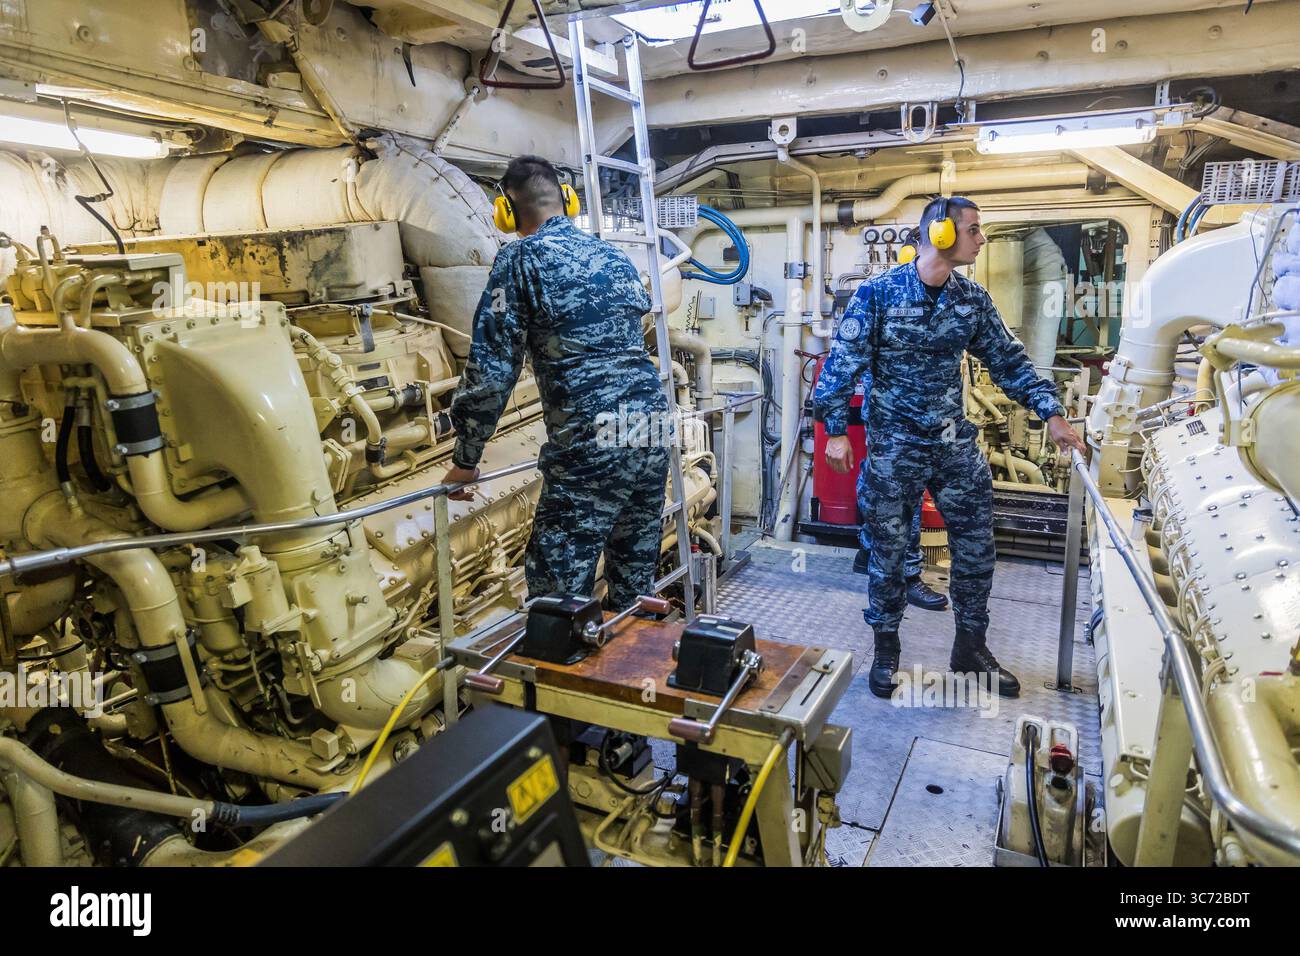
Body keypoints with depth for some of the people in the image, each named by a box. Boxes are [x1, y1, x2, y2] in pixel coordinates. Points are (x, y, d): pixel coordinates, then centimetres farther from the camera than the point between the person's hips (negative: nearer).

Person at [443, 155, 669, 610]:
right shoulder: (615, 256, 19)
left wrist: (464, 461, 5)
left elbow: (490, 370, -5)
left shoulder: (522, 257, -1)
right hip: (653, 434, 7)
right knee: (635, 589, 16)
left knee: (558, 599, 1)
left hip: (589, 444, -7)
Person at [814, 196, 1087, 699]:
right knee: (889, 550, 5)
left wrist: (1052, 414, 3)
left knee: (977, 547, 8)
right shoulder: (878, 293, -10)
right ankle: (886, 649, 24)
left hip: (956, 444, 5)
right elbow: (843, 364, -9)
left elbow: (1008, 360, 9)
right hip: (894, 446, -5)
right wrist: (836, 430, -13)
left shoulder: (972, 299, 5)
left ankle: (970, 648, 27)